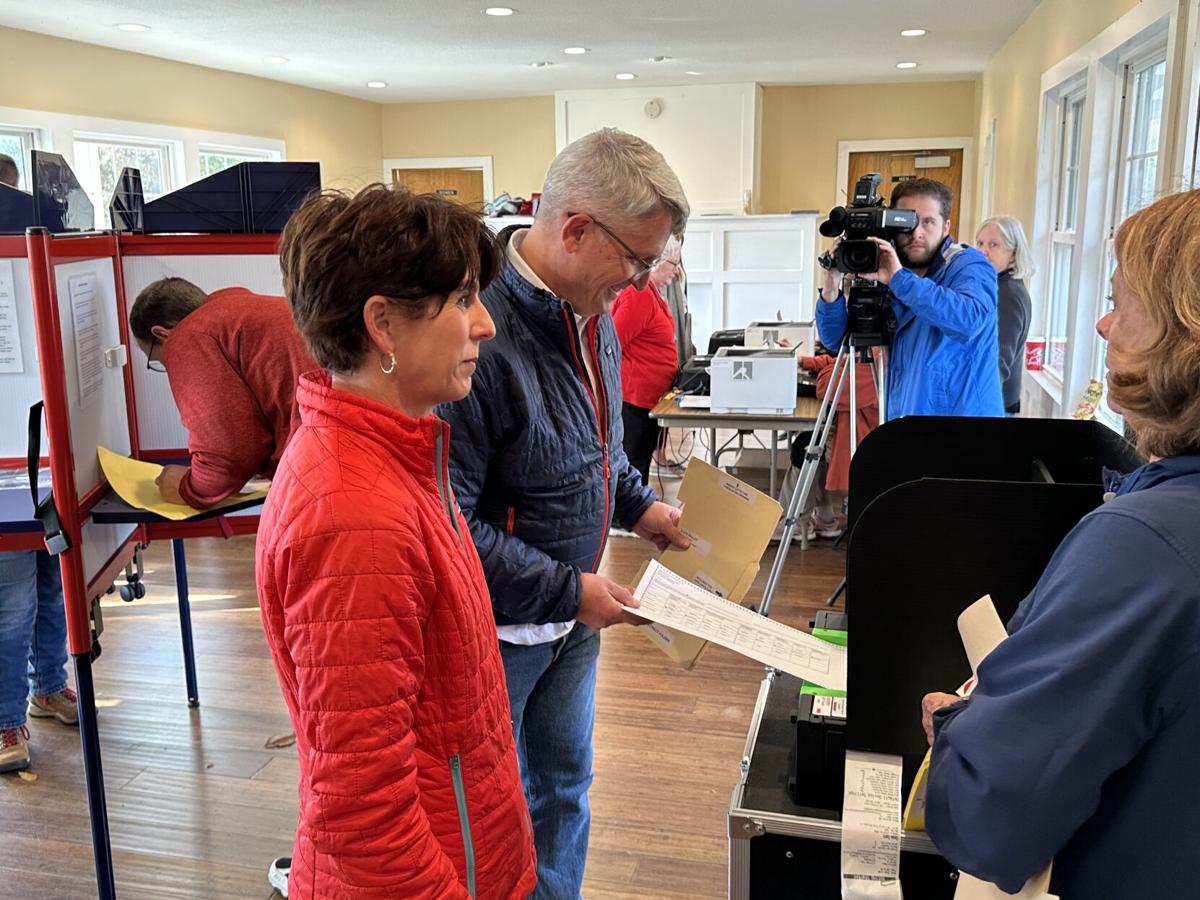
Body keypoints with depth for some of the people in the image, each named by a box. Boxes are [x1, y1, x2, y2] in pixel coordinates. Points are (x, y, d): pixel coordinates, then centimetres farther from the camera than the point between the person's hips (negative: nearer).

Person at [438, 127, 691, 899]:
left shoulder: (590, 314, 0)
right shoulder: (480, 334, -29)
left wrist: (637, 505, 4)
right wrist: (568, 590, -23)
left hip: (572, 612, 8)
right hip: (497, 630, -8)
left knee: (564, 787, 24)